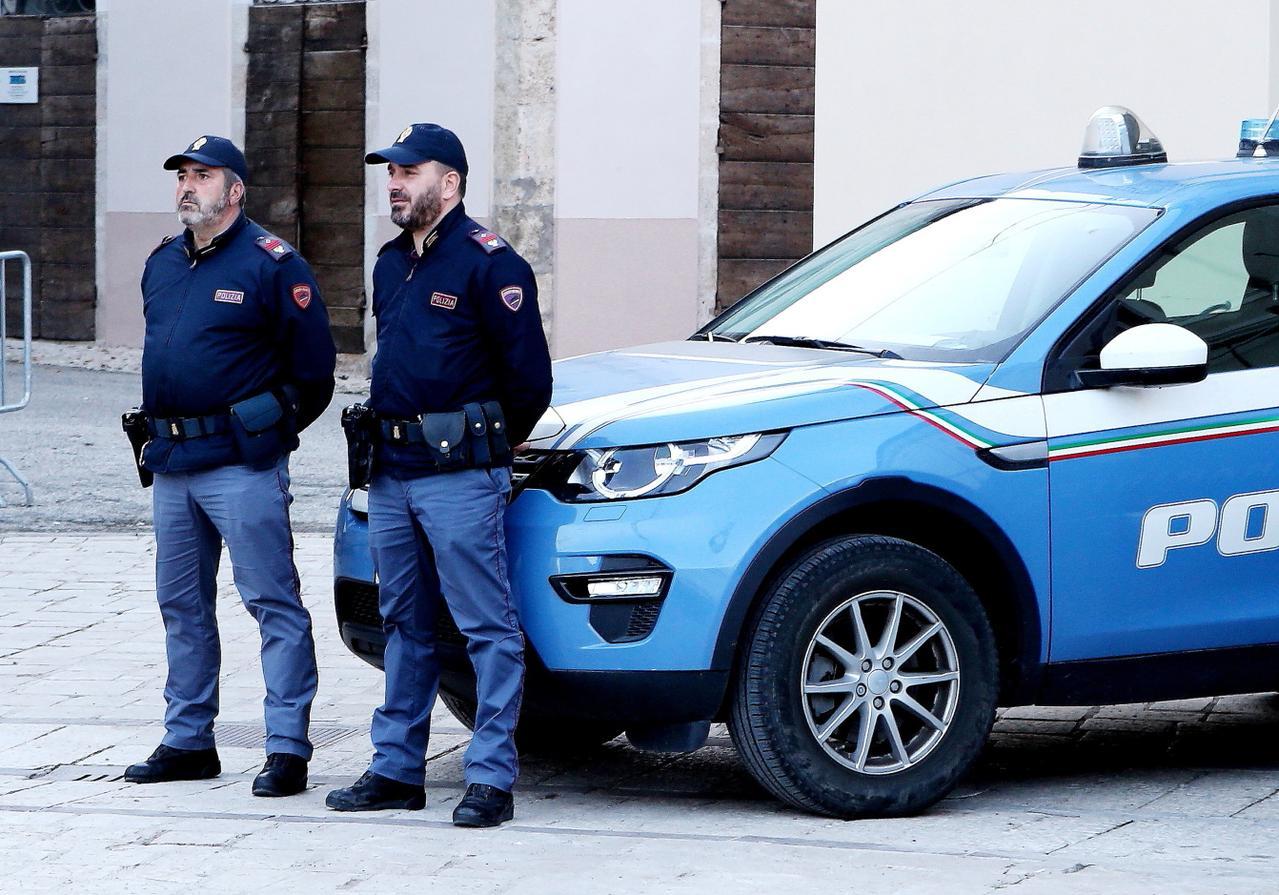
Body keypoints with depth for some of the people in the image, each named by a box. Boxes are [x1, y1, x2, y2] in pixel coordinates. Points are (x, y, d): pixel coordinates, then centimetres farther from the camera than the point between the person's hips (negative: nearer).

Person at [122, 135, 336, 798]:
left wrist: (264, 432, 1)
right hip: (171, 467, 8)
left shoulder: (271, 264, -7)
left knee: (273, 604, -6)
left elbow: (313, 370, -5)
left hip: (241, 467, -7)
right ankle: (187, 742, 20)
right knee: (182, 606, 12)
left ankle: (287, 748, -6)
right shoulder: (163, 264, 14)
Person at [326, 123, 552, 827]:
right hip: (391, 472, 8)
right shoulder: (391, 263, 16)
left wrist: (483, 446, 4)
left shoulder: (488, 263, -9)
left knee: (488, 628, -7)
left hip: (460, 476, -8)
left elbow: (528, 376, -8)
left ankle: (492, 776, -7)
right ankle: (396, 769, 19)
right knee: (404, 627, 13)